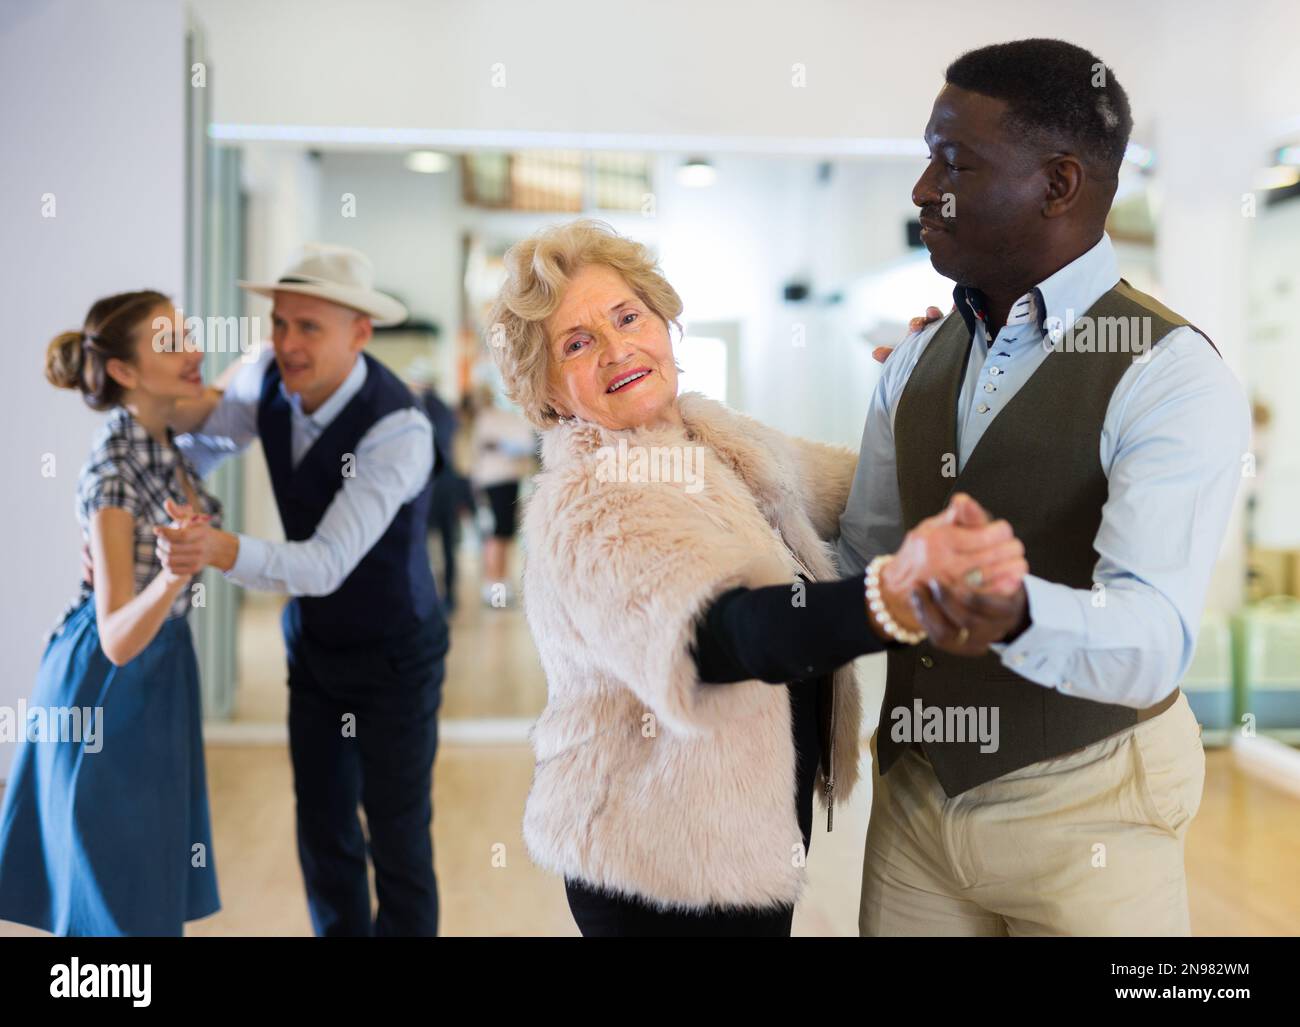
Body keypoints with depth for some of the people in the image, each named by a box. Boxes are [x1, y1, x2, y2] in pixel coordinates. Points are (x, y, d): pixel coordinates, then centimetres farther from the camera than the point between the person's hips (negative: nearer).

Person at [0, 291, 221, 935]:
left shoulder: (160, 436, -4)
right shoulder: (112, 471, -27)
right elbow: (119, 639, -32)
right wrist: (175, 572, -49)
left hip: (156, 668, 8)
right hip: (108, 685, -8)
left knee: (152, 874, 20)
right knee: (117, 888, 5)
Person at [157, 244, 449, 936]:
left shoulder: (398, 430, -32)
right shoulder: (268, 378, -13)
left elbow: (326, 565, -38)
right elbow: (201, 442, 7)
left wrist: (224, 551, -55)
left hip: (392, 658, -6)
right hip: (312, 641, 6)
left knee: (398, 843, 6)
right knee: (322, 831, 15)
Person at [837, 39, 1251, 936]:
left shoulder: (1174, 378, -17)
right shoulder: (915, 366, 4)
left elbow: (1153, 639, -28)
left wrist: (1015, 614, -46)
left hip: (1080, 813, -5)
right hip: (915, 790, 5)